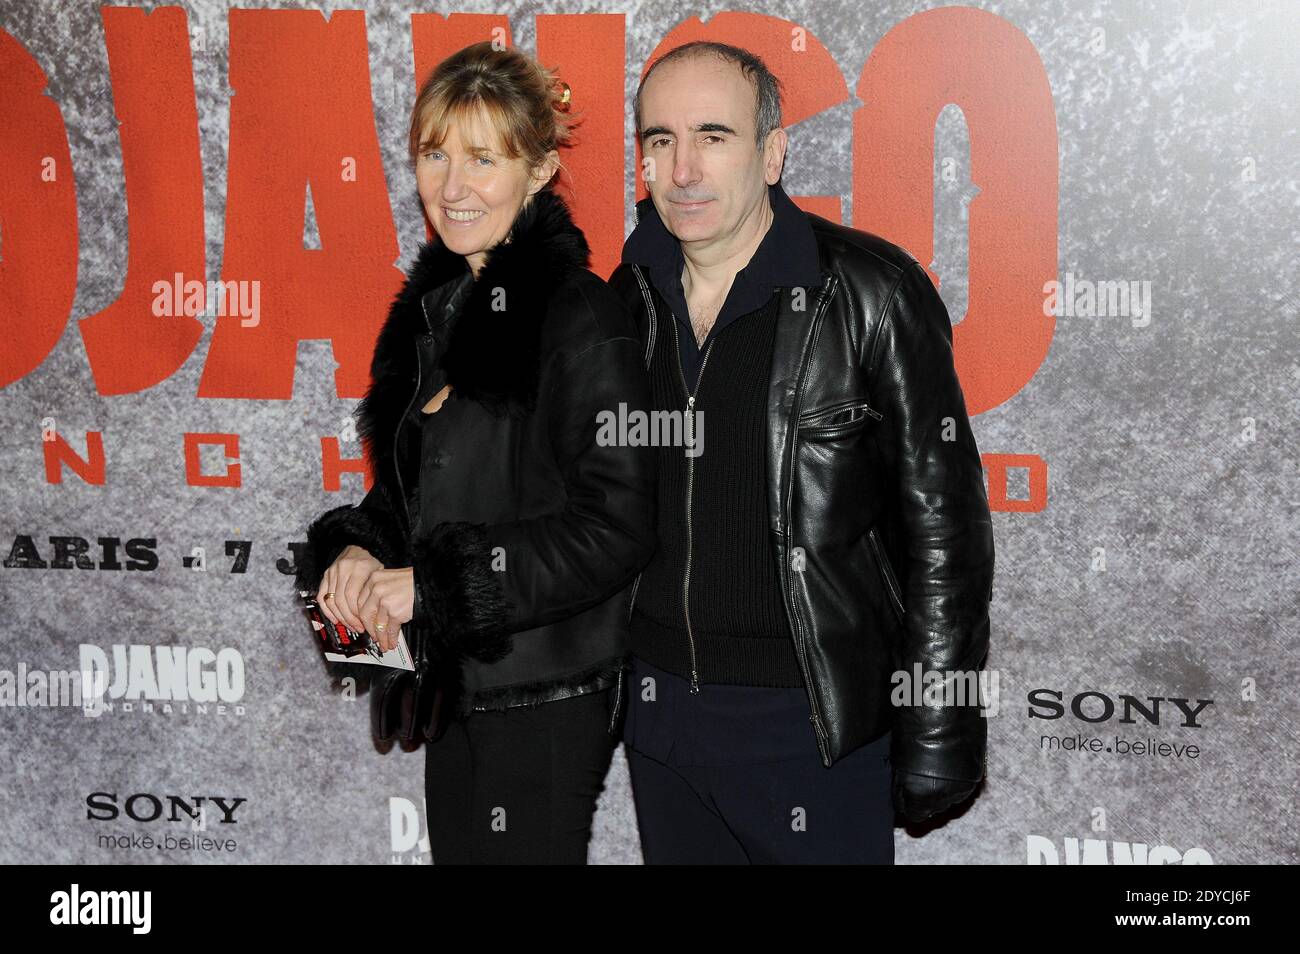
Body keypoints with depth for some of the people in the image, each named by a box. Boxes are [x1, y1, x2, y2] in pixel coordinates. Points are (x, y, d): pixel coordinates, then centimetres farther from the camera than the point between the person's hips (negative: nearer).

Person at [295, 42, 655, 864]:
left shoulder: (580, 316, -16)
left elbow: (616, 528, -20)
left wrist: (430, 582, -19)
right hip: (453, 682, 8)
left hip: (544, 695, -8)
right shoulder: (434, 306, 9)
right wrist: (357, 546, -4)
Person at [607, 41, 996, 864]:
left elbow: (945, 526, -11)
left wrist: (938, 739, -12)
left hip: (816, 720, -5)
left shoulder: (870, 293, -12)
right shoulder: (628, 300, 3)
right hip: (658, 704, 5)